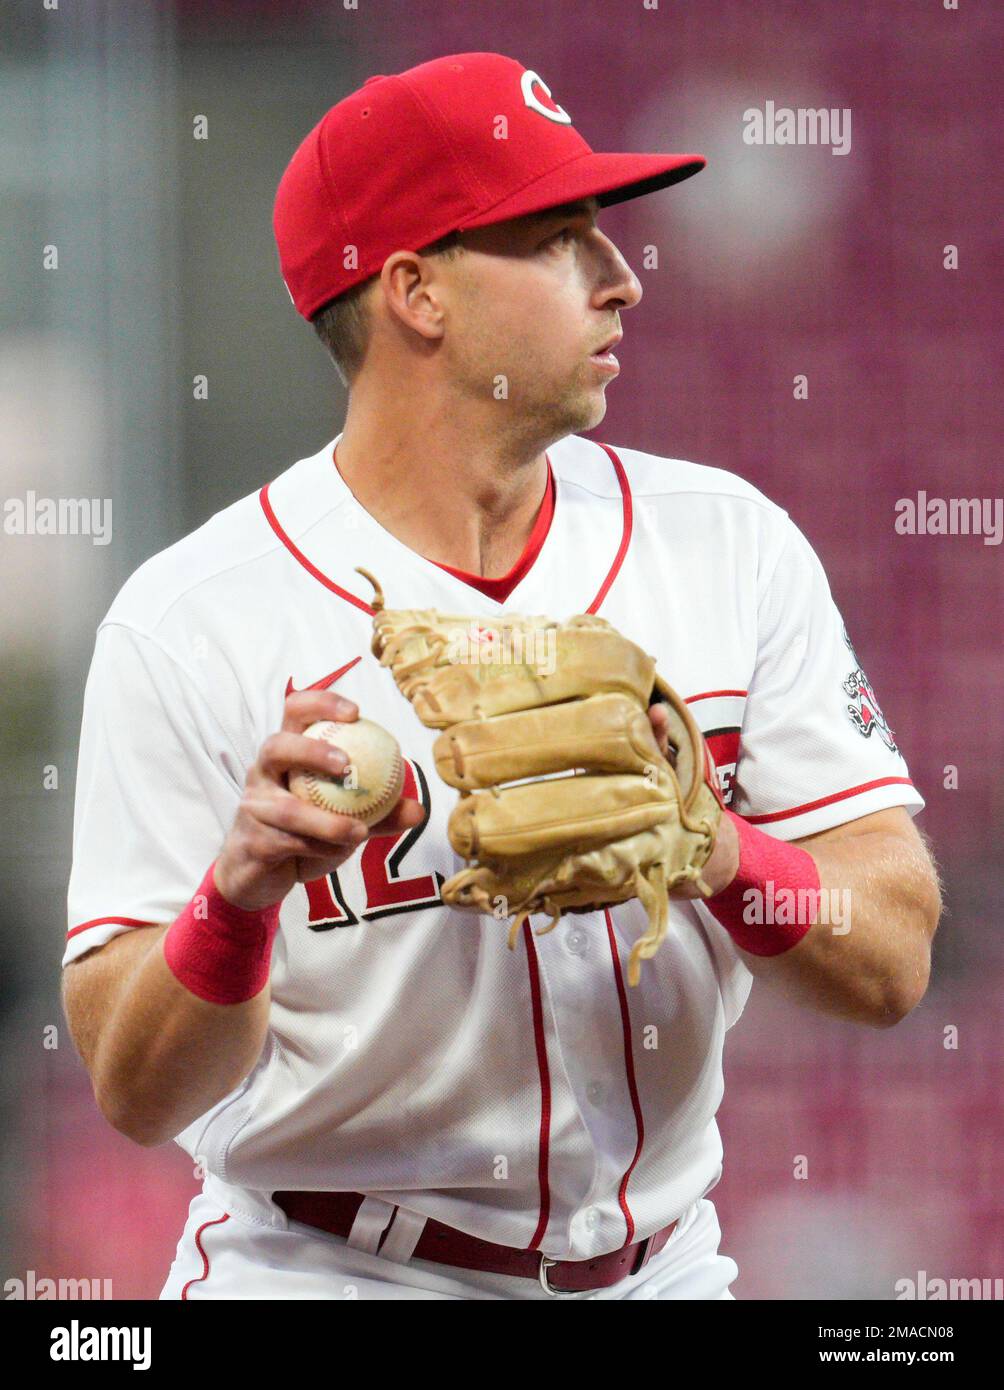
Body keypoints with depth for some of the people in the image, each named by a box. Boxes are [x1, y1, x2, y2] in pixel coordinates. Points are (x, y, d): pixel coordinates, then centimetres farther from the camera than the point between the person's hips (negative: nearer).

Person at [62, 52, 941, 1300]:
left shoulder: (728, 546, -1)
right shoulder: (192, 622, -12)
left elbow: (888, 970, -7)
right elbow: (136, 1095, -14)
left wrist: (713, 852, -25)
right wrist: (239, 893, -32)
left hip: (657, 1269, 3)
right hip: (322, 1279, -3)